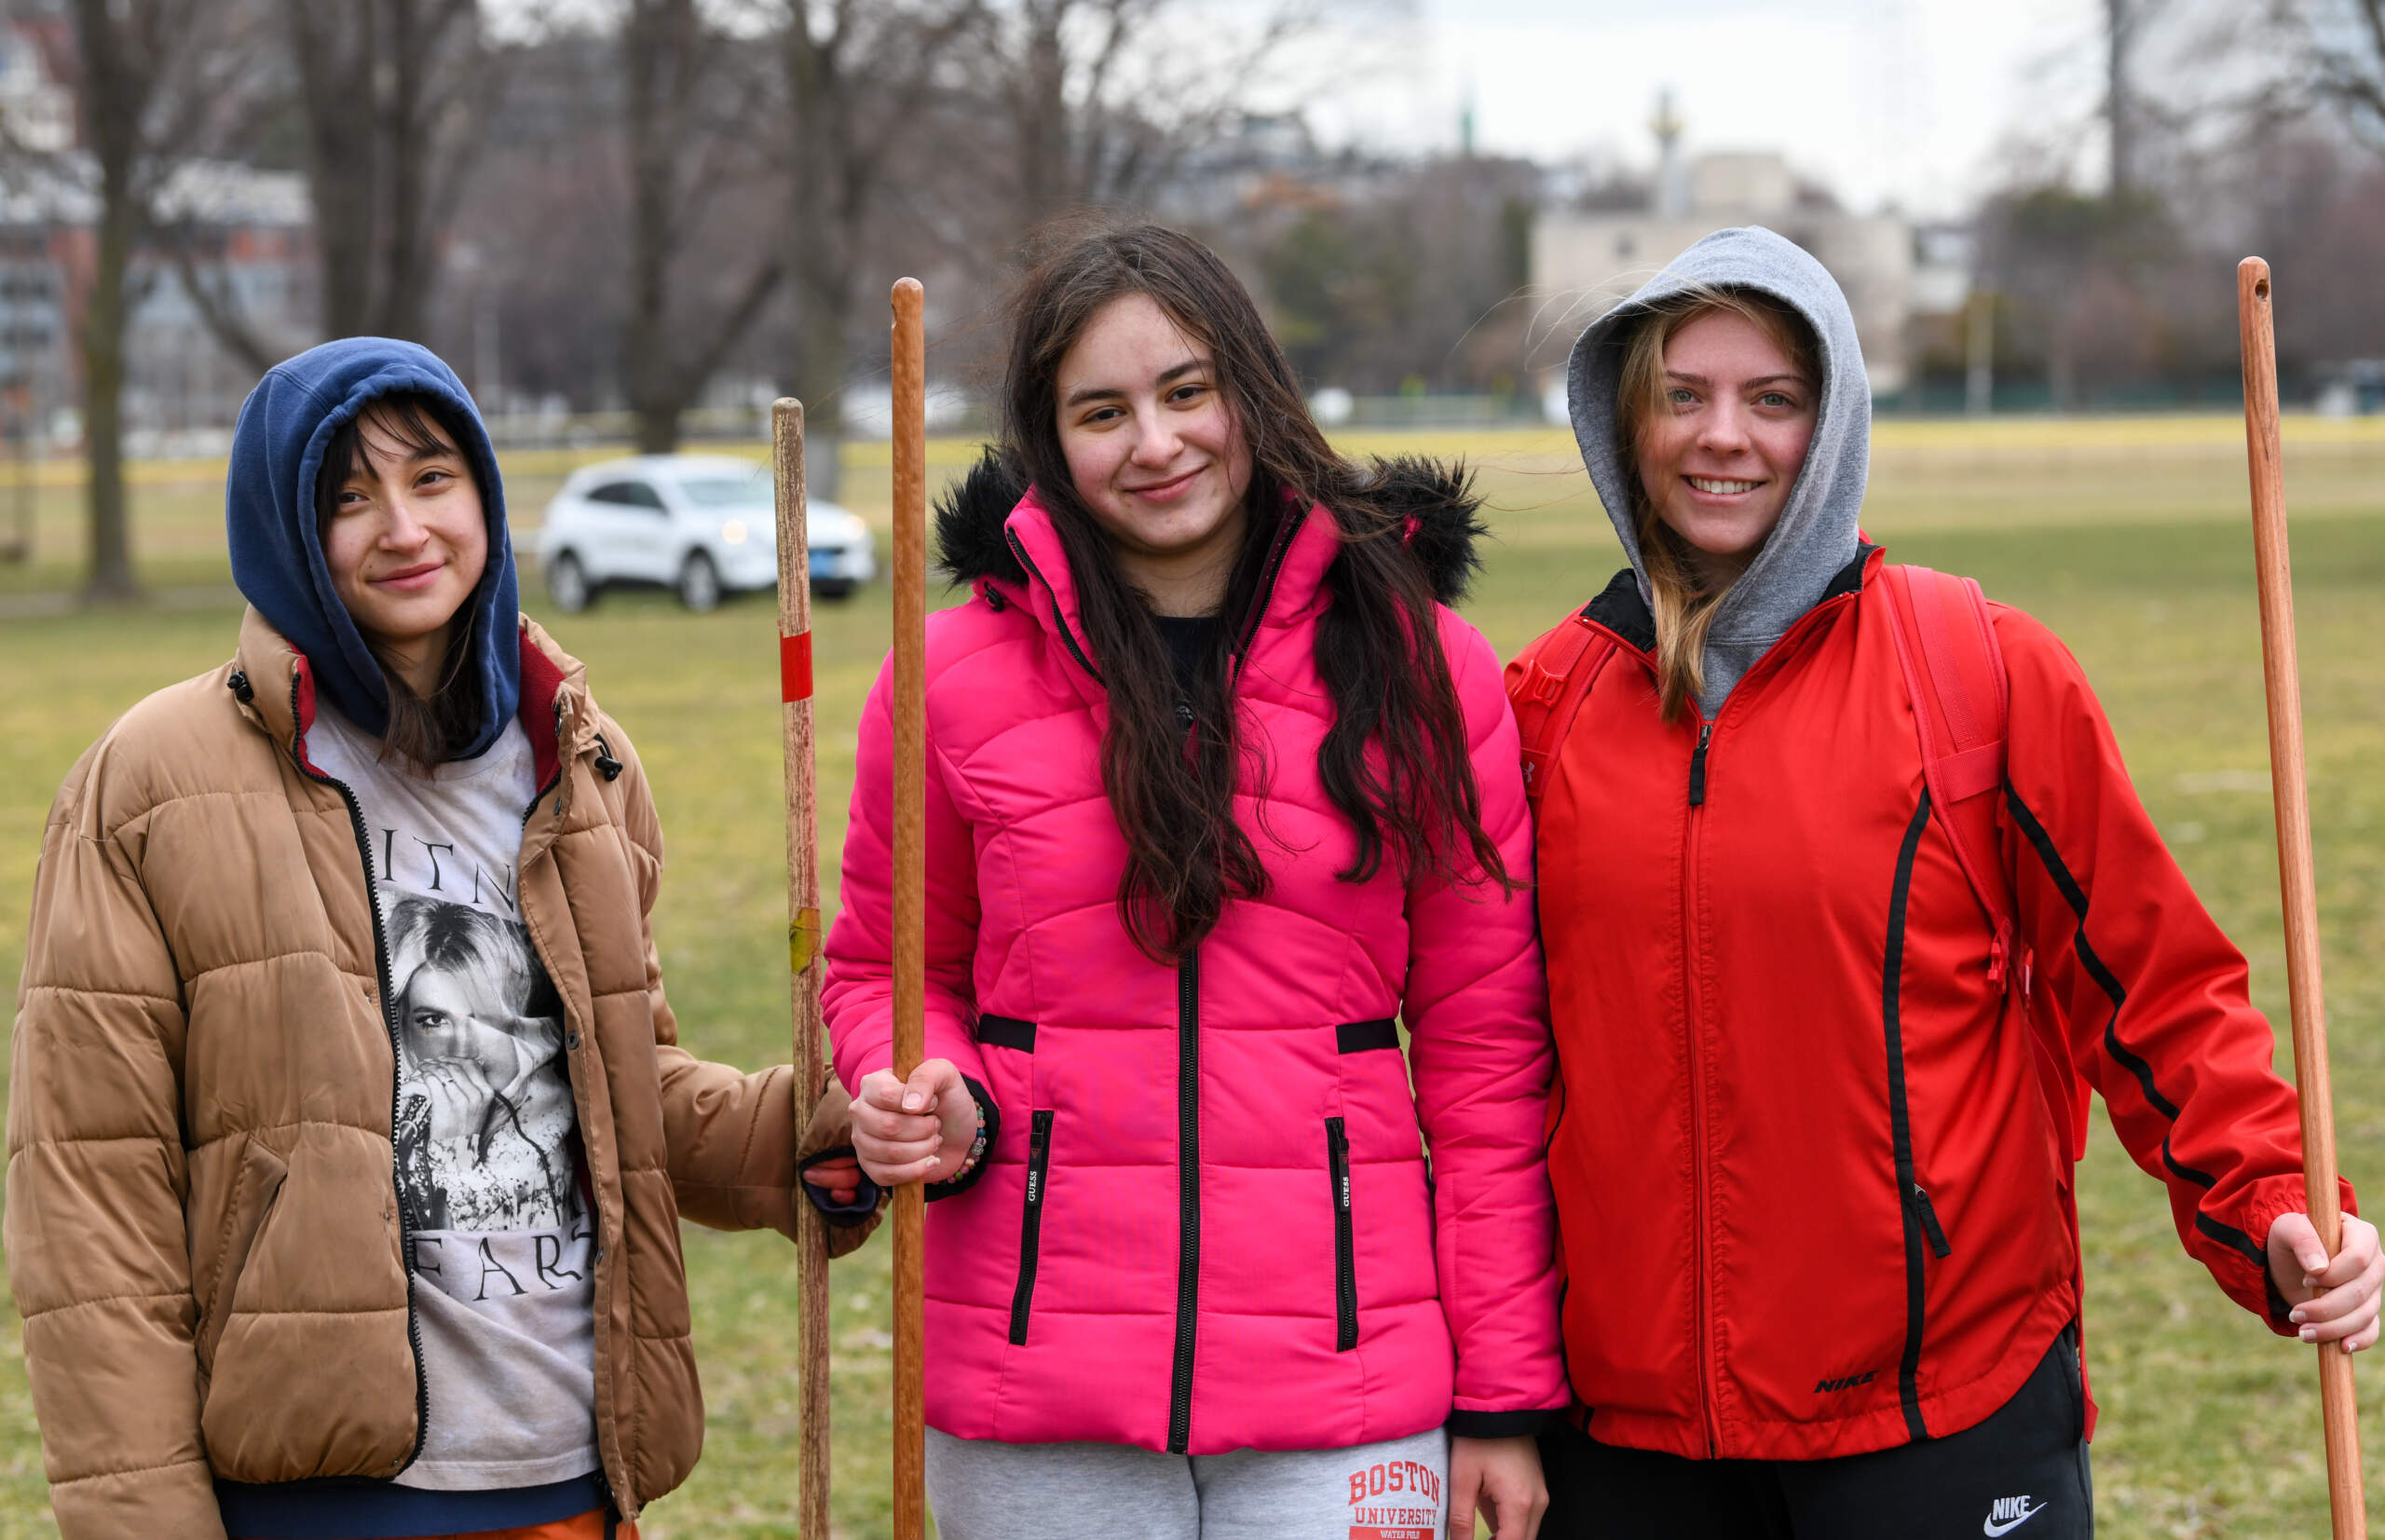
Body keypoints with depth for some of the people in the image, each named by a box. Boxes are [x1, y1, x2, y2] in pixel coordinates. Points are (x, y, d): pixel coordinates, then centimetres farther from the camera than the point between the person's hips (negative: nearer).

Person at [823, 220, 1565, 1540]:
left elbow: (1483, 1037, 4)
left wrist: (1505, 1393, 1)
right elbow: (888, 968, 15)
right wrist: (925, 1105, -8)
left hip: (1341, 1379, 0)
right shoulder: (960, 673, 2)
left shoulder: (1416, 663, 2)